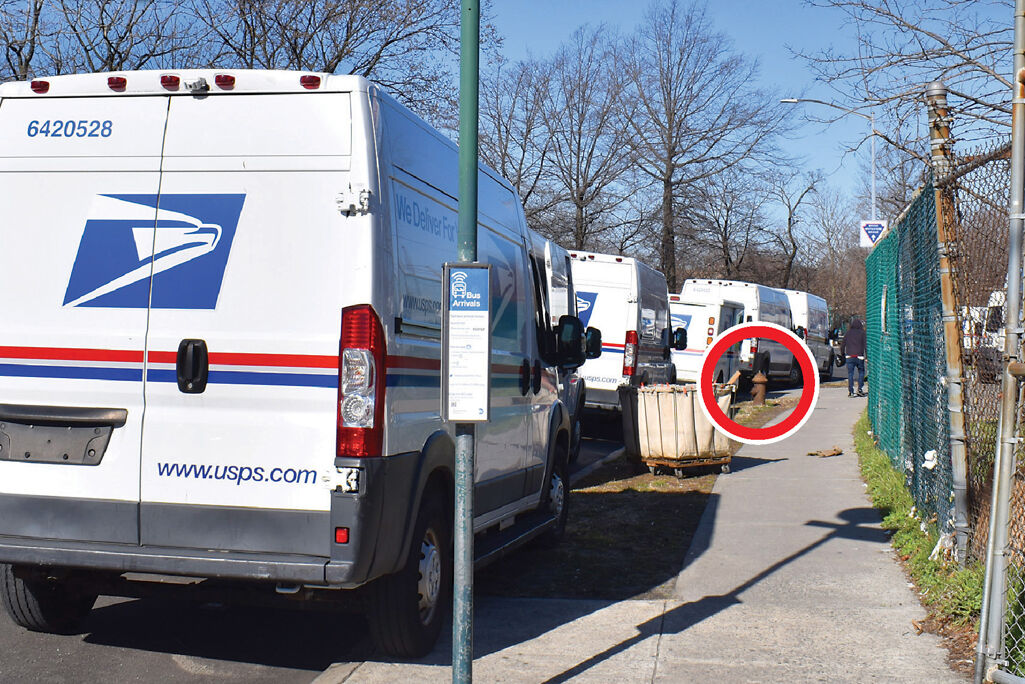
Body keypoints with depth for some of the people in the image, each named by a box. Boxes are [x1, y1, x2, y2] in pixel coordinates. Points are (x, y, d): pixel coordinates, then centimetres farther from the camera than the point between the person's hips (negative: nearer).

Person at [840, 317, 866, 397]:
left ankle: (850, 391, -2)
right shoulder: (862, 333, 0)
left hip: (849, 357, 1)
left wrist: (842, 353, 22)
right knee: (861, 372, 14)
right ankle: (860, 389, 5)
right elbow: (865, 345, -5)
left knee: (850, 374, 3)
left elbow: (842, 344, 9)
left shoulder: (848, 333, 6)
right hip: (859, 357, -1)